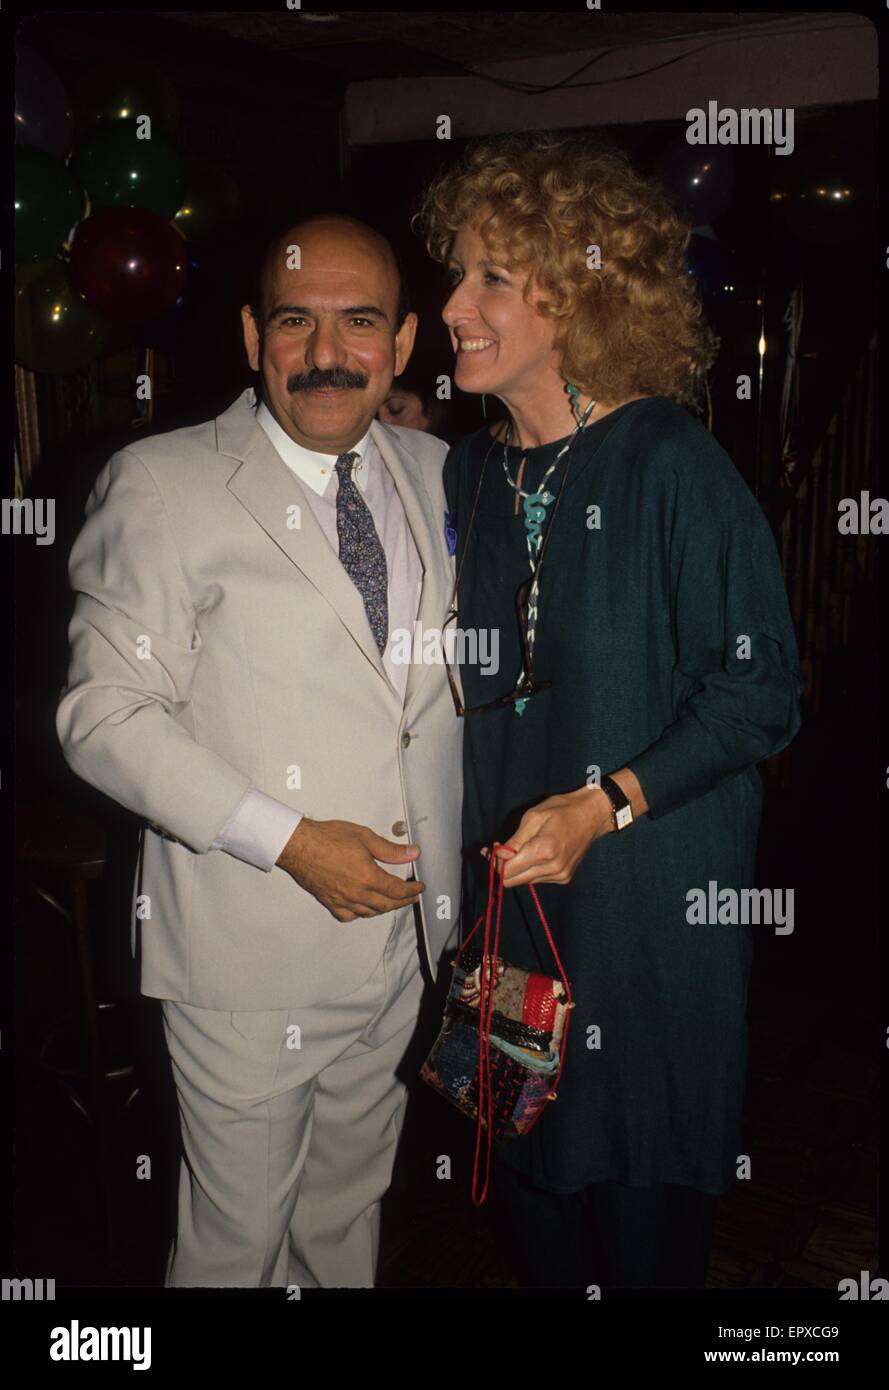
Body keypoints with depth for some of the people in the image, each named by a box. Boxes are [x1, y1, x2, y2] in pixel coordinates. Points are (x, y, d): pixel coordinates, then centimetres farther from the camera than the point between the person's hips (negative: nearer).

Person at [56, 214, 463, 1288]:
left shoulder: (433, 474, 6)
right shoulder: (163, 485, -11)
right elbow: (105, 713, -14)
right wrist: (290, 841, -20)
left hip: (403, 934, 5)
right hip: (250, 954, -5)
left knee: (350, 1210, 24)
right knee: (235, 1236, 14)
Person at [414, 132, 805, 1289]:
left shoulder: (673, 465, -14)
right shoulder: (469, 471, 5)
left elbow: (759, 690, -15)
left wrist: (604, 805, -22)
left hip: (650, 898, -5)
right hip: (506, 884, 6)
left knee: (642, 1185, 13)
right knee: (528, 1163, 19)